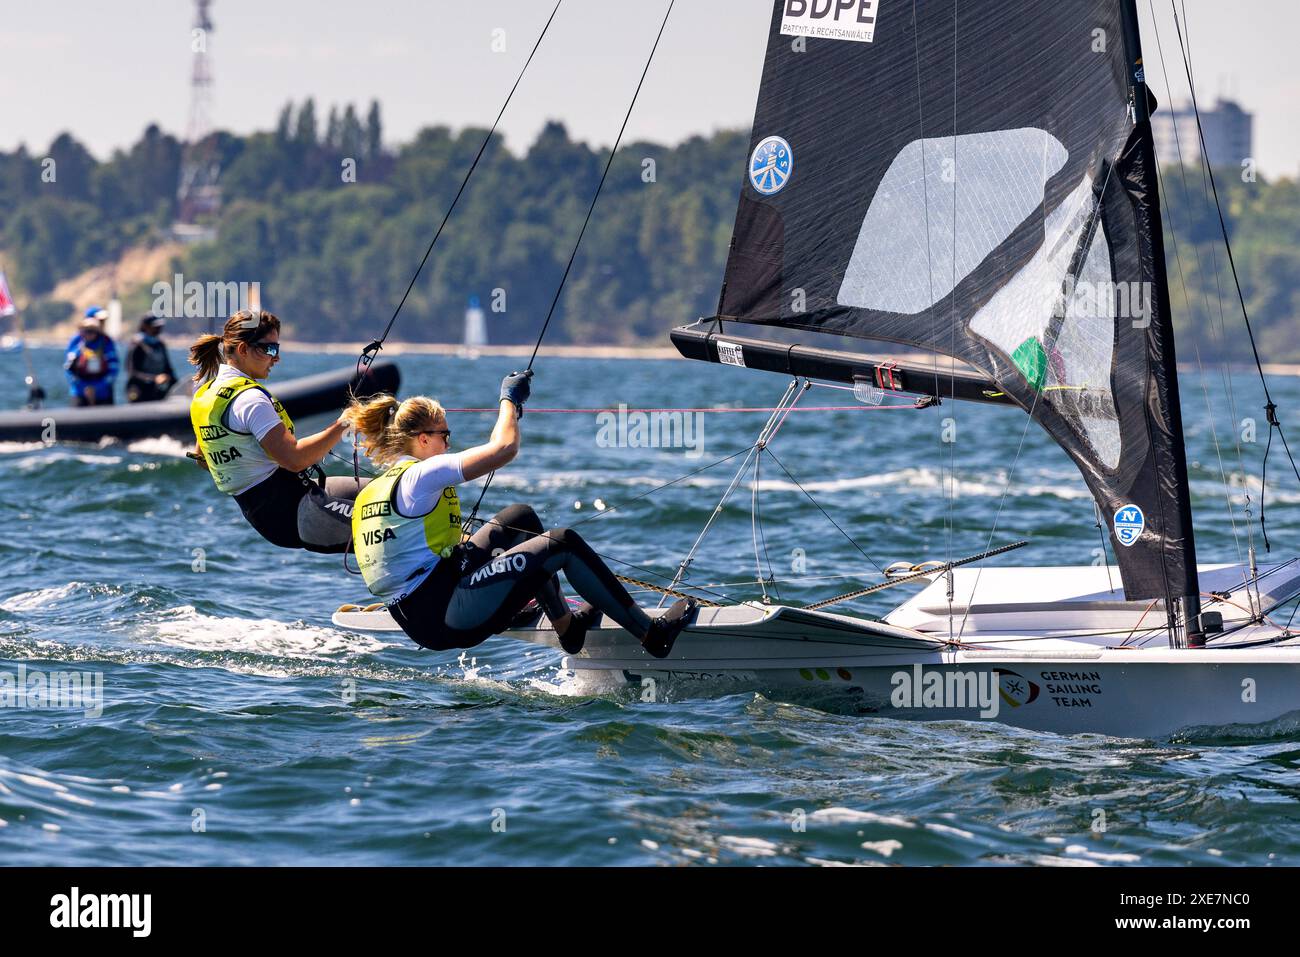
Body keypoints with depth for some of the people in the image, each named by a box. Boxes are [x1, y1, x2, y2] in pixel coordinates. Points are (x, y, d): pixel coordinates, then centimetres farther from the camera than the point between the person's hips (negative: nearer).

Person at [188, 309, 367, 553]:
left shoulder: (205, 393, 12)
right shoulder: (249, 398, -19)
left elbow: (201, 457, 26)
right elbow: (294, 458, -25)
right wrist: (342, 424, -19)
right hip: (290, 512, -10)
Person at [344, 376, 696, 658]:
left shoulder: (369, 494, 13)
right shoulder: (420, 476, -13)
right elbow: (505, 448, -15)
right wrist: (510, 398, 2)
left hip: (415, 618, 10)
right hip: (446, 618, -10)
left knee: (519, 517, 20)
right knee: (563, 543, -6)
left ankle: (566, 625, 26)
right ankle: (652, 634, -2)